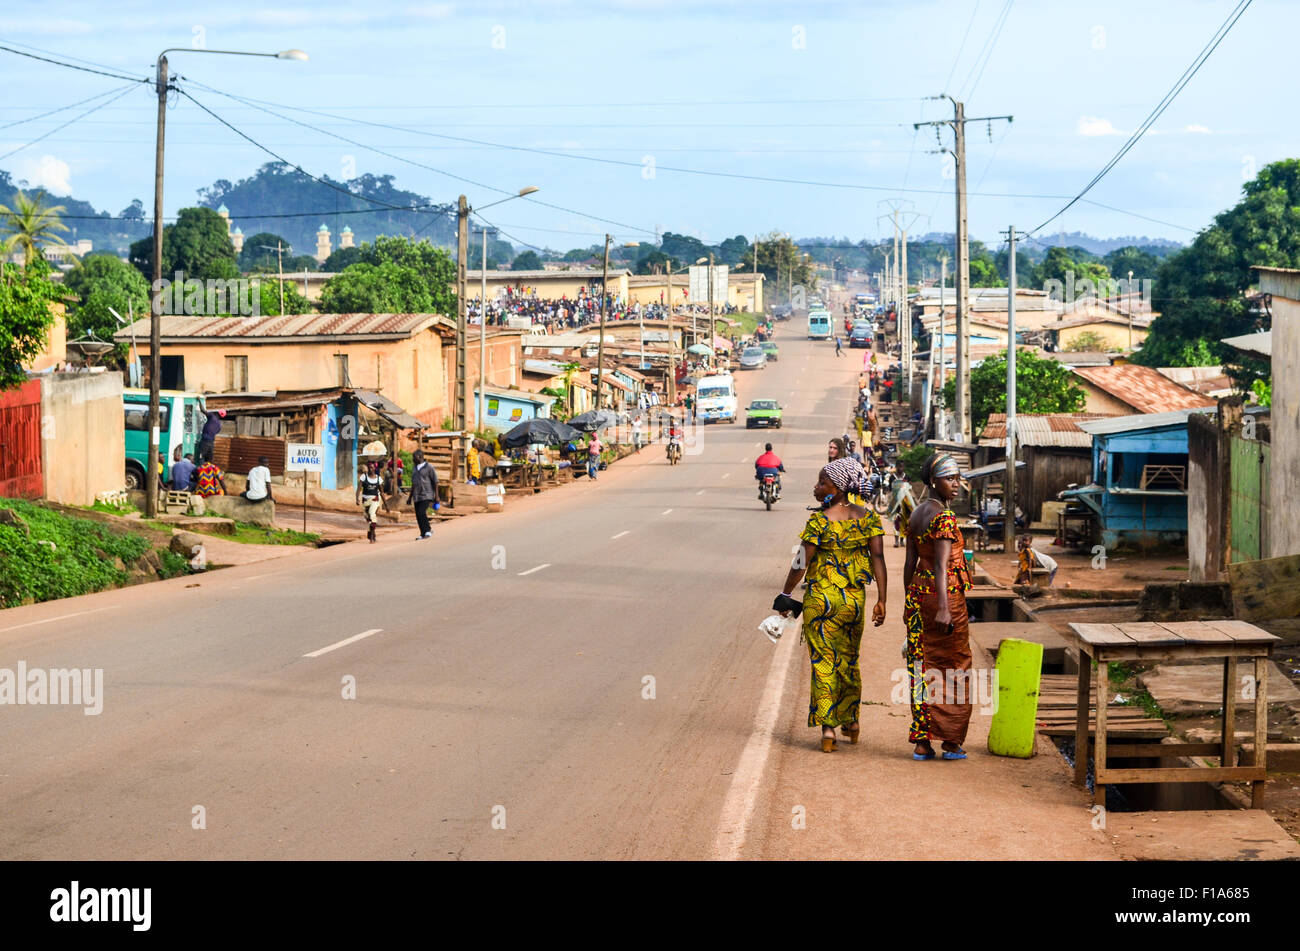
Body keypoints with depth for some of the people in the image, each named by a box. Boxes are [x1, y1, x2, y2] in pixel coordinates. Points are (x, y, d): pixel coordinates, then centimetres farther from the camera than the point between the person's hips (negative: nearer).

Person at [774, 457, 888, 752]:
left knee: (824, 662, 3)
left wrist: (785, 595, 2)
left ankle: (828, 728, -2)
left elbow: (801, 562, -10)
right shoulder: (868, 517, 0)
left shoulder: (819, 522, -13)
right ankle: (851, 721, 32)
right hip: (855, 598, 4)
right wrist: (881, 600, -3)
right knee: (849, 659, 20)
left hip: (821, 598, -4)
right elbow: (878, 558, -5)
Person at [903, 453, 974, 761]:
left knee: (922, 667, 8)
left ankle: (921, 742, 8)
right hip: (945, 593, -8)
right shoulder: (944, 517, -15)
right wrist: (943, 608, -27)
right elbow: (941, 565, -22)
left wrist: (908, 601, 20)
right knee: (952, 667, 2)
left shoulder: (916, 515, 10)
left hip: (917, 591, 8)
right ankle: (951, 742, 6)